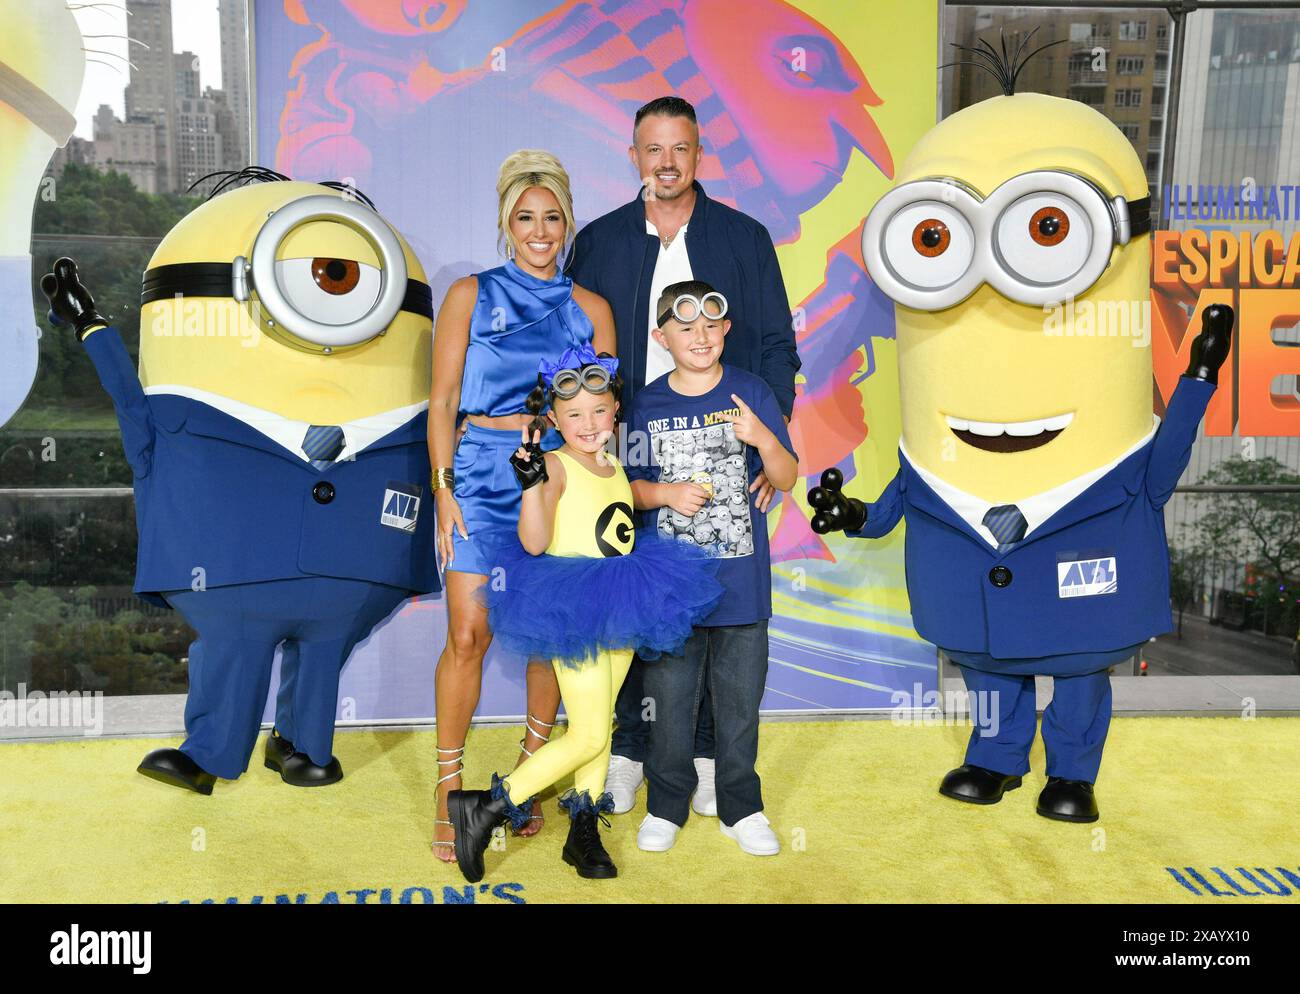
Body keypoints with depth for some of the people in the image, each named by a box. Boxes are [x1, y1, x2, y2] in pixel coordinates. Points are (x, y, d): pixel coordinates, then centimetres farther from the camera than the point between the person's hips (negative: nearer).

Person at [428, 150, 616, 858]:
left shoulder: (590, 308, 10)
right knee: (469, 634, -7)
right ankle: (449, 787, 8)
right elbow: (442, 402, 2)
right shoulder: (471, 295, 6)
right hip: (483, 471, -2)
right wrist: (444, 489, -6)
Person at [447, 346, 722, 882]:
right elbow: (534, 543, -24)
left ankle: (584, 832, 29)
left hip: (621, 614, 8)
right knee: (589, 736, -6)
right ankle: (485, 809, 5)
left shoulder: (616, 467, 11)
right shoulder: (555, 466, -12)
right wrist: (532, 481, -35)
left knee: (599, 726, 15)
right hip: (574, 613, -8)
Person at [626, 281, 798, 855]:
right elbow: (630, 486, 6)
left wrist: (763, 439, -19)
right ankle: (666, 806, 29)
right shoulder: (648, 405, 1)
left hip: (740, 577, 0)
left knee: (740, 698, 11)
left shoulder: (751, 394, 0)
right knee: (670, 698, 9)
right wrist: (666, 493, -14)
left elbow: (787, 479, 0)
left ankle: (741, 808, 29)